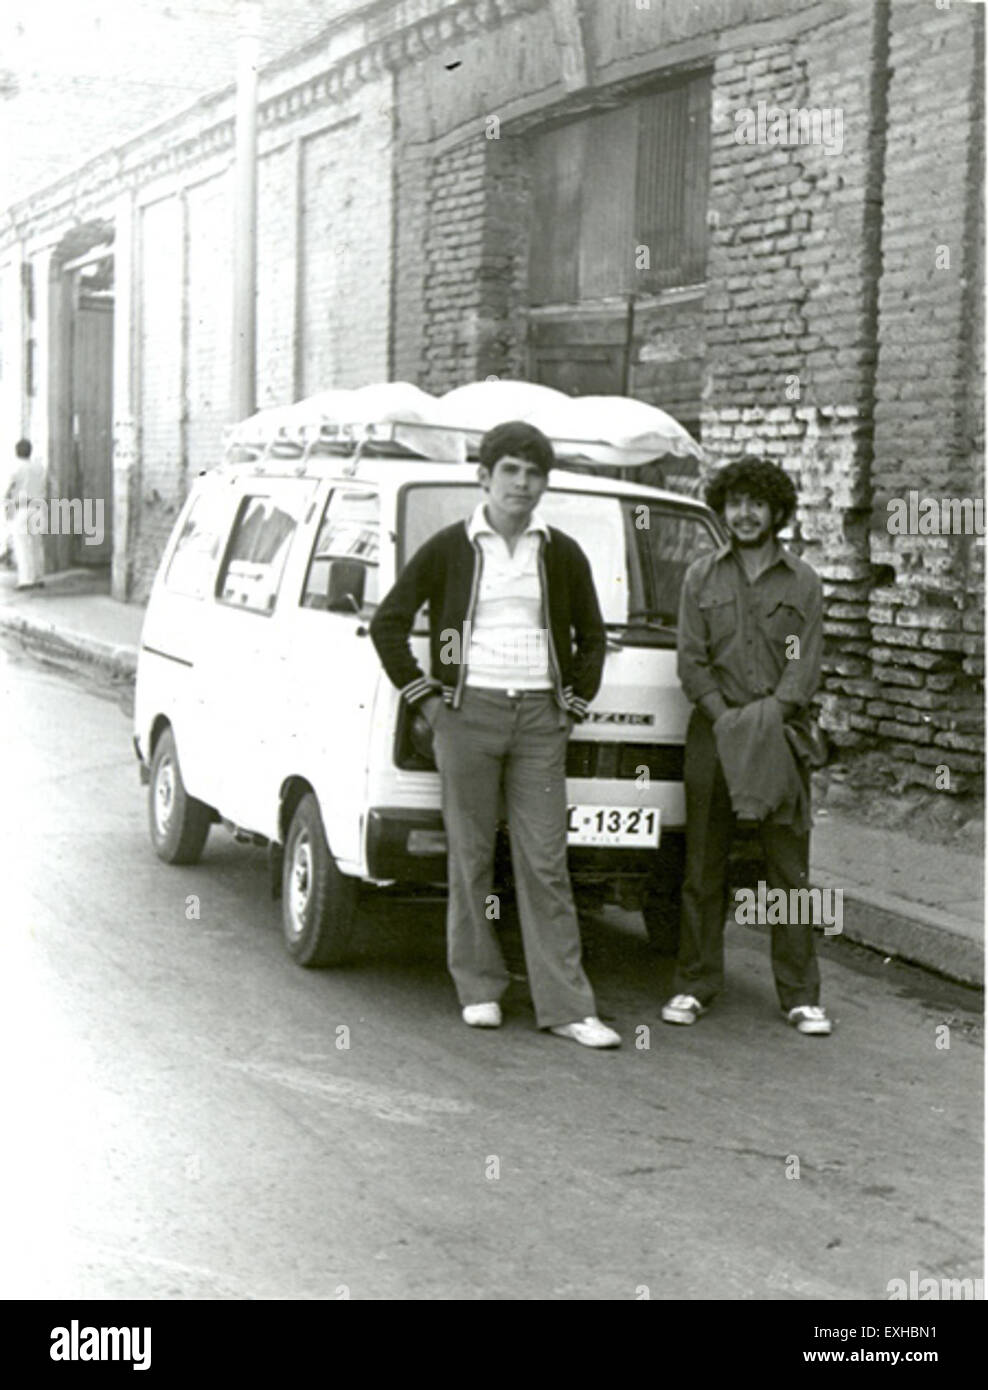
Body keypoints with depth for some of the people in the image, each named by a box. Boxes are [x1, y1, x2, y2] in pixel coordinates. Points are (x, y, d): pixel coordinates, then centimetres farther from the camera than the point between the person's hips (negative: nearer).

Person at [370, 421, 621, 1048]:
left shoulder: (562, 554, 9)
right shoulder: (450, 548, 3)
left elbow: (592, 637, 20)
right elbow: (388, 623, 6)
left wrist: (574, 704, 10)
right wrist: (425, 695, 1)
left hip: (539, 717, 1)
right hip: (468, 714, -1)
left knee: (546, 861, -1)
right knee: (471, 856, 4)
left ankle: (566, 1004, -1)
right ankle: (479, 989, 15)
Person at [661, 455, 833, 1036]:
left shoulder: (804, 582, 8)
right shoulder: (702, 577, 10)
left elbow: (806, 664, 1)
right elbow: (691, 661, 4)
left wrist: (767, 717, -13)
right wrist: (725, 717, -10)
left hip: (783, 736, -1)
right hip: (713, 733, 1)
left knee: (790, 868, -1)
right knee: (705, 866, 4)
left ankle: (801, 994, 5)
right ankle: (696, 984, 13)